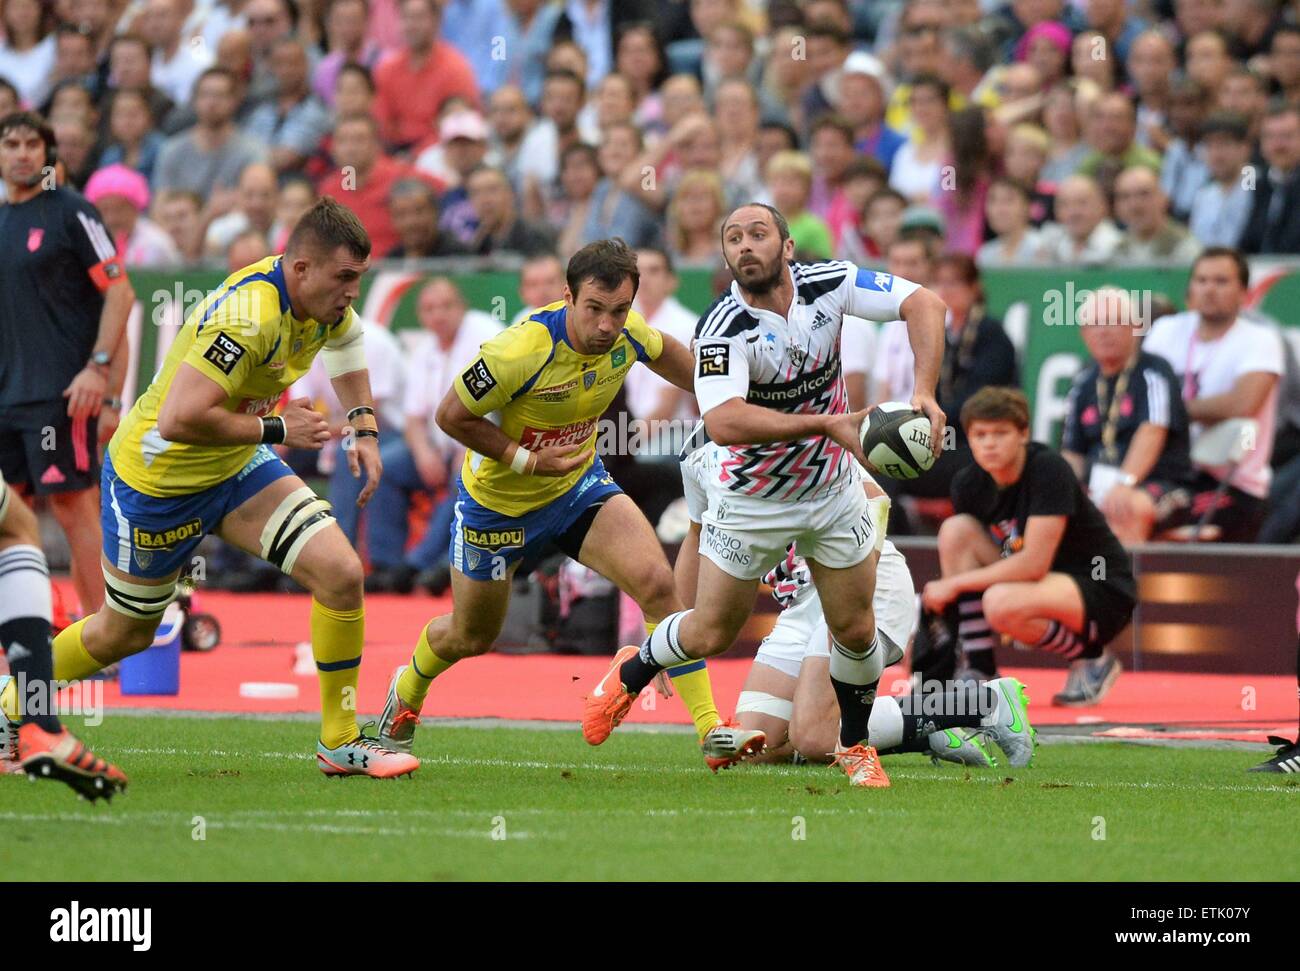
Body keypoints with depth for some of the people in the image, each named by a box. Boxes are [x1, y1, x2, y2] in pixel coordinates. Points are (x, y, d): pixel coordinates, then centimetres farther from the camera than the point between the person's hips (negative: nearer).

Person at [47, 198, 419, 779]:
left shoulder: (319, 300, -8)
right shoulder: (249, 317, -35)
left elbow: (345, 338, 19)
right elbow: (180, 420, -42)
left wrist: (363, 428, 8)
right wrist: (276, 429, -31)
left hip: (237, 467, 7)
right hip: (157, 478, -7)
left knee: (340, 574, -10)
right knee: (124, 634, 10)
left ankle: (341, 743, 2)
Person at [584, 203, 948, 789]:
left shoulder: (827, 284, -14)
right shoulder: (723, 327, -26)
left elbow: (922, 303, -12)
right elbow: (722, 421, -40)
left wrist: (924, 392, -26)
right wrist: (826, 424, -45)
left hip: (833, 492, 3)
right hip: (752, 502, -3)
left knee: (855, 632, 5)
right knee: (711, 634, 6)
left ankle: (855, 746, 30)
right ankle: (630, 673, 37)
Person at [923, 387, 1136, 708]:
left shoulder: (1049, 470, -22)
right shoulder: (968, 485, -4)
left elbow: (1034, 562, -27)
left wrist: (954, 583, -22)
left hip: (1104, 595, -7)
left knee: (1001, 604, -36)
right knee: (955, 529, -13)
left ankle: (1092, 658, -6)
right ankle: (979, 672, -10)